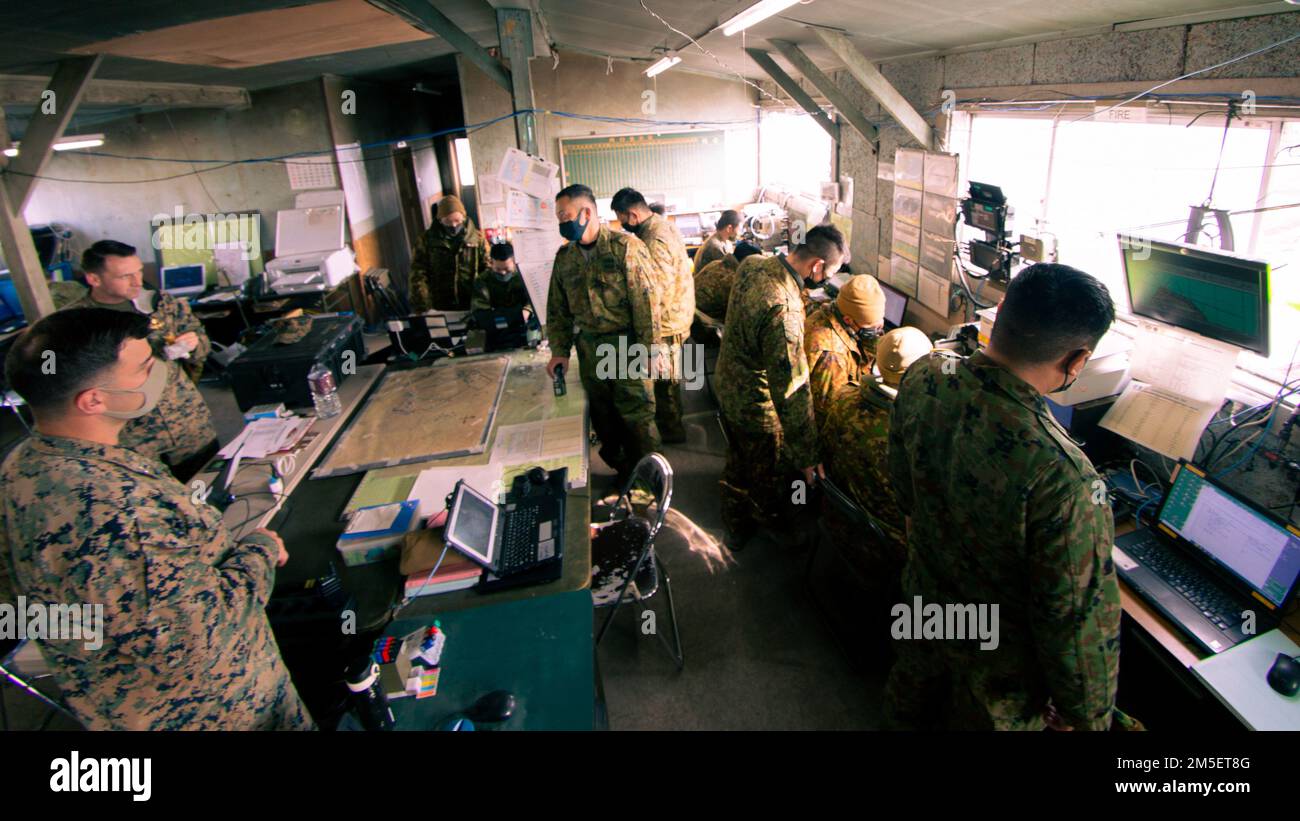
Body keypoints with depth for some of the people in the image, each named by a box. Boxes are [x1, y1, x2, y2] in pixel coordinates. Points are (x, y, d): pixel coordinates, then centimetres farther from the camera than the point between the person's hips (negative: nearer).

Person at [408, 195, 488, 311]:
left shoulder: (477, 238, -1)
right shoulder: (427, 239, -1)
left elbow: (487, 269, 0)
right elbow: (418, 273, -5)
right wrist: (421, 304, -16)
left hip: (471, 306, 0)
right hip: (441, 308, 0)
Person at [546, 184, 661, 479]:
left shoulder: (625, 247, -10)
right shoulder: (564, 256, 7)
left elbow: (646, 301, -12)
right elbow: (557, 308, 14)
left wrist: (648, 350, -14)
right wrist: (559, 350, 5)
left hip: (627, 346, -5)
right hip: (589, 350, 5)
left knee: (637, 415, 0)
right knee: (603, 415, 13)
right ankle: (622, 473, 31)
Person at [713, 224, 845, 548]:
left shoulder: (752, 264, -10)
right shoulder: (784, 310, -37)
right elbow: (792, 391, -34)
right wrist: (806, 455, -26)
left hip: (726, 385, 8)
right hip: (756, 406, -8)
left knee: (737, 463, 29)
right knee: (767, 478, 20)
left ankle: (735, 528, 52)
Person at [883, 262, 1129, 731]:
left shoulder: (921, 378, -22)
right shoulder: (1063, 479, -41)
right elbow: (1078, 619, -26)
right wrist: (1085, 715, -7)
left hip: (923, 596, 5)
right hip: (1000, 657, -4)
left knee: (909, 701, 32)